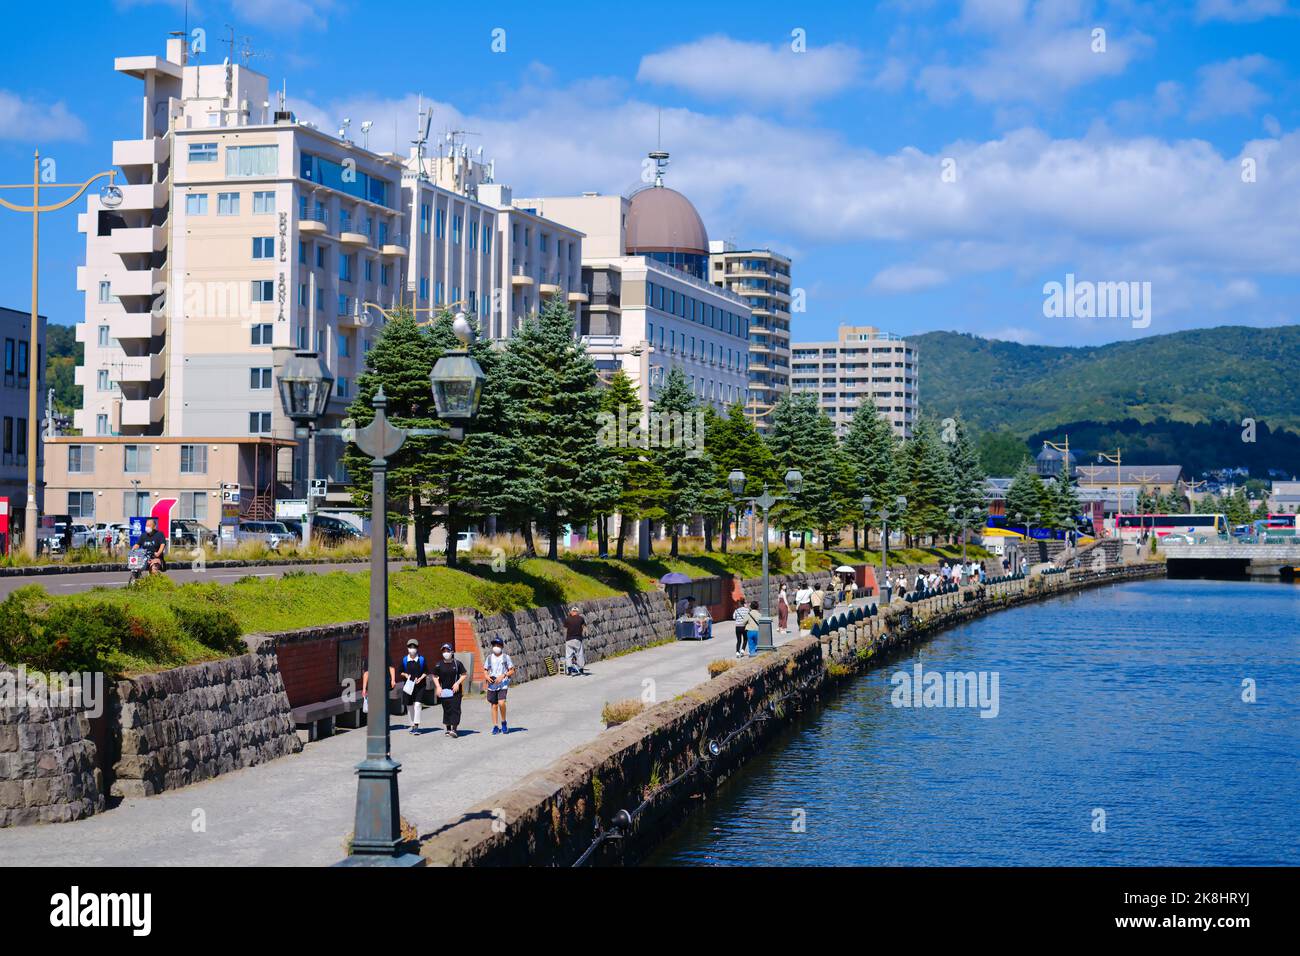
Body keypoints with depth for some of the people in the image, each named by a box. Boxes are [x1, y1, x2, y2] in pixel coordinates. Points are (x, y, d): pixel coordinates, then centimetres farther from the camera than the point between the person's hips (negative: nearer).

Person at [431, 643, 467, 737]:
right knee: (446, 710, 7)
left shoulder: (457, 663, 0)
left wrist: (458, 683, -10)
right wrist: (438, 687, -1)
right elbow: (435, 677, 12)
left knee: (455, 709, -9)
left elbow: (463, 675, 4)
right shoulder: (439, 665, 3)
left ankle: (454, 729, -13)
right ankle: (447, 729, 18)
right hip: (444, 691, 2)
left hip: (455, 691, -2)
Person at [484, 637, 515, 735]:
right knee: (494, 705, 5)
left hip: (502, 684, -3)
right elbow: (485, 670, 16)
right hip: (492, 685, 3)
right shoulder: (489, 657, 9)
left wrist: (503, 676, -14)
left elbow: (512, 671, 1)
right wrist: (487, 676, -5)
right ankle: (495, 727, 13)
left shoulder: (506, 657, 0)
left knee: (501, 703, -19)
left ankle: (503, 722, 2)